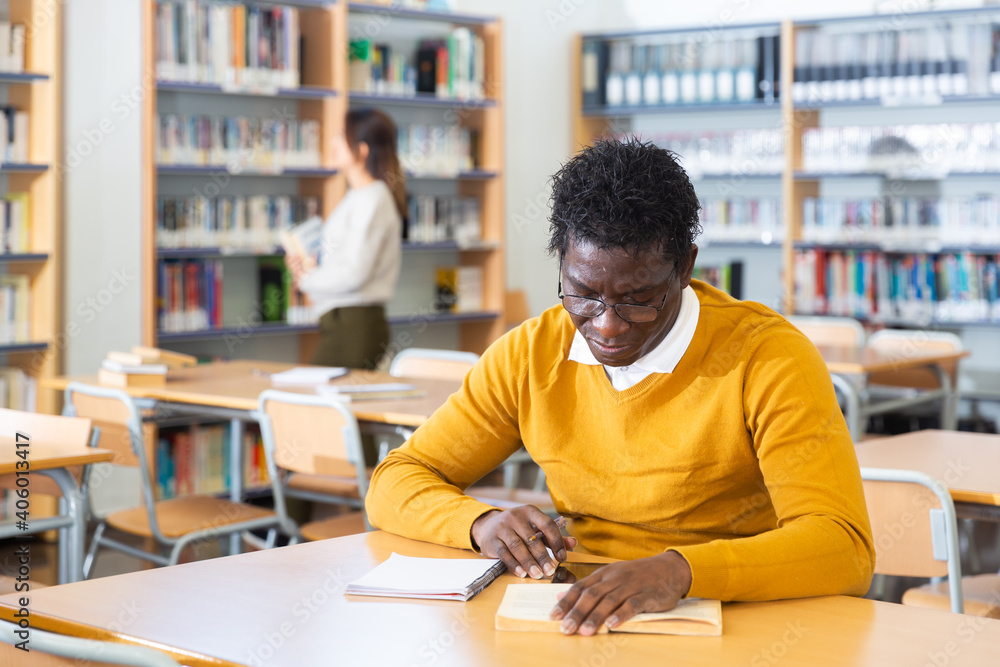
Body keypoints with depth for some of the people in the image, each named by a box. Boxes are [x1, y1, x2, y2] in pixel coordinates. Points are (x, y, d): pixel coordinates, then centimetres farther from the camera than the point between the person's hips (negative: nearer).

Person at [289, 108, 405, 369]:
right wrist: (310, 266, 7)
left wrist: (307, 279, -5)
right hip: (339, 320, 9)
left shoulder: (373, 199, -13)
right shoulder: (356, 196, 18)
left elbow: (354, 274, -19)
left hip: (356, 325, -9)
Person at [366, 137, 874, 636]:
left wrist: (680, 570, -37)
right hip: (579, 628, 3)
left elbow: (845, 548, -22)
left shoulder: (768, 357, -12)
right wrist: (482, 523, -16)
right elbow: (395, 484, 6)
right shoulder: (531, 353, 1)